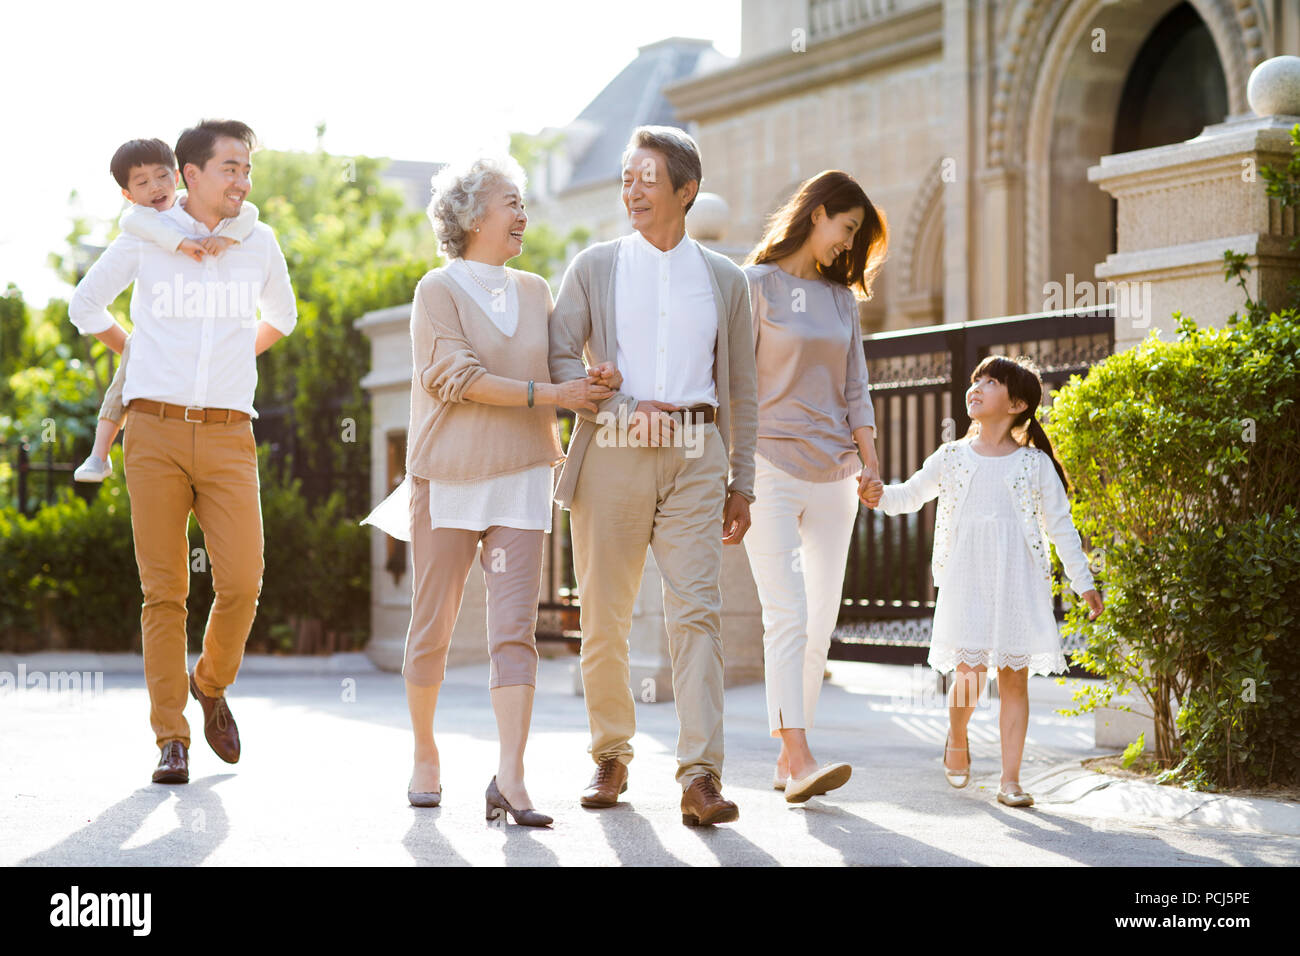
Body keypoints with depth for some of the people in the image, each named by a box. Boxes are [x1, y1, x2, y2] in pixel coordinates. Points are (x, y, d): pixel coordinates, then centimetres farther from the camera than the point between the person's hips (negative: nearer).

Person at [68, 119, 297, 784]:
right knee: (164, 591, -3)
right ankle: (171, 740, 3)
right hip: (155, 431, -1)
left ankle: (212, 684, 19)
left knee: (241, 584, -11)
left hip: (228, 436, 1)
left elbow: (281, 317, 30)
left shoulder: (259, 242, 11)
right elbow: (85, 305, 19)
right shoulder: (146, 238, 4)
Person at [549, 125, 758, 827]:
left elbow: (740, 390, 16)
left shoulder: (725, 280, 13)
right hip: (612, 452, 0)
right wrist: (623, 410, -11)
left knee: (696, 610, -11)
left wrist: (741, 484, 11)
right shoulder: (593, 267, 10)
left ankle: (700, 776, -15)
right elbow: (558, 359, 2)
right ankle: (611, 756, 20)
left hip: (695, 458, 0)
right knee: (604, 616, 3)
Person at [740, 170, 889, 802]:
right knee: (786, 615, -13)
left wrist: (869, 460, 9)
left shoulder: (840, 296, 17)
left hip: (832, 475, 6)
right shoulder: (757, 284, 0)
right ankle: (799, 760, -19)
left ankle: (788, 760, 10)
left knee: (820, 622, 3)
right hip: (771, 468, -6)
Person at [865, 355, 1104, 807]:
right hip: (966, 581, 0)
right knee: (969, 675, -6)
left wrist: (1084, 582, 7)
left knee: (1014, 677, -1)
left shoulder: (1035, 464, 4)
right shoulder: (952, 457, 7)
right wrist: (882, 496, -6)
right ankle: (956, 739, 26)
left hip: (1018, 583, 0)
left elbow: (1060, 526, 8)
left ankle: (1010, 779, 4)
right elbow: (912, 495, 17)